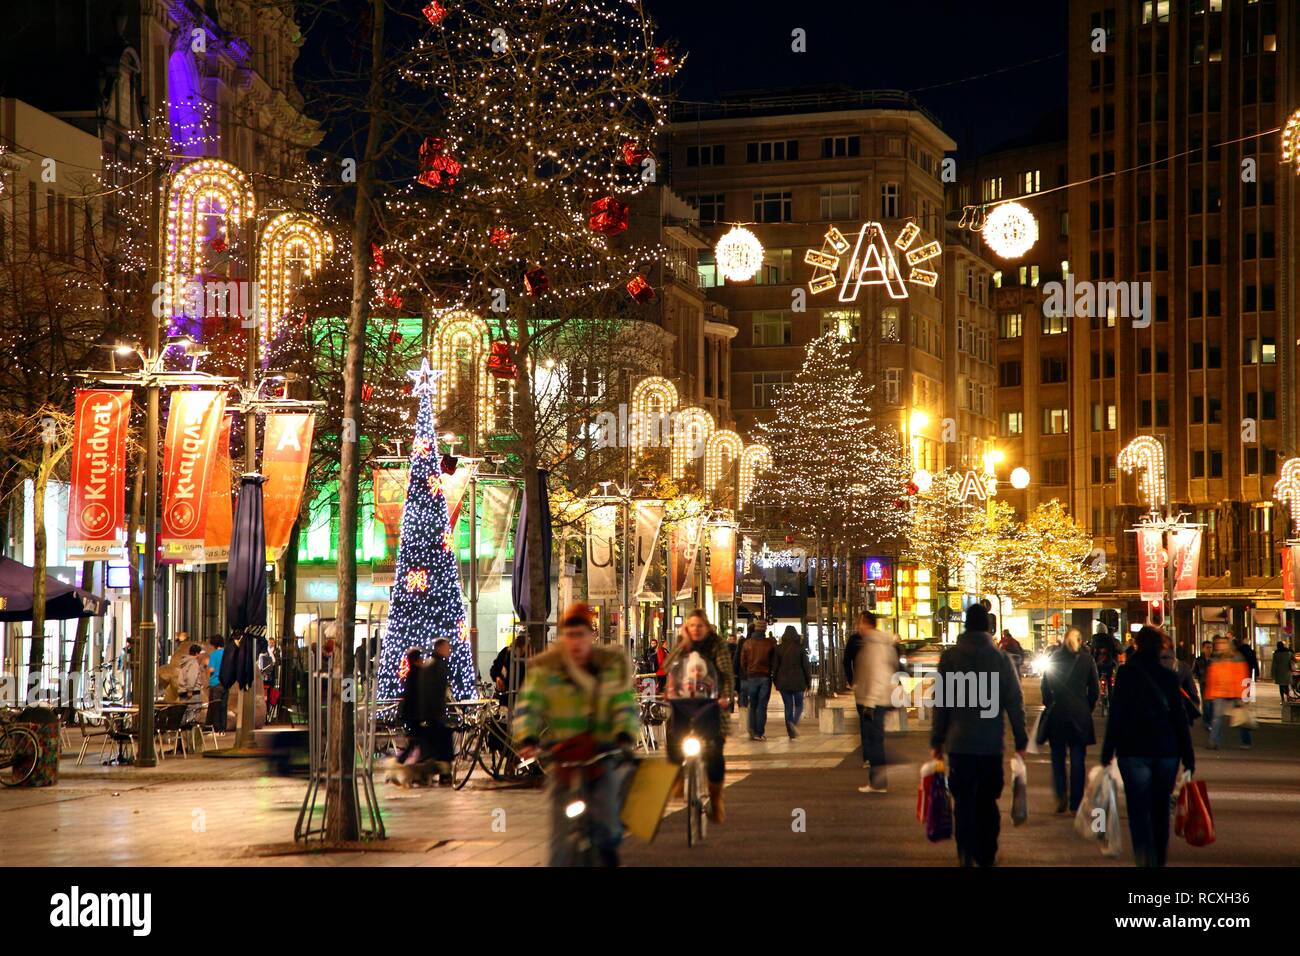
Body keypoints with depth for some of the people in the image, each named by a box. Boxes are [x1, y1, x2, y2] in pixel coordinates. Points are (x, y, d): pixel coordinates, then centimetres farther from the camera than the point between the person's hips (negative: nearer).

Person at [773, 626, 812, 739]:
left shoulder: (779, 649, 0)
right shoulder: (800, 648, -5)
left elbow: (775, 666, 4)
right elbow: (806, 666, -3)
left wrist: (776, 682, 14)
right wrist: (808, 682, 6)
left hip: (783, 682, 2)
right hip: (798, 682, -2)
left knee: (788, 707, 9)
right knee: (799, 705, 11)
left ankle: (791, 733, 6)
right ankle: (794, 723, -18)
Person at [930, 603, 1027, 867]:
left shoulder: (950, 656, -3)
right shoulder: (1000, 657, -2)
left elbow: (940, 702, -2)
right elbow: (1014, 701, 0)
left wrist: (937, 740, 4)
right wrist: (1020, 740, 6)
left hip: (960, 742, -1)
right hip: (992, 743, 1)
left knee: (963, 801, 4)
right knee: (987, 802, 12)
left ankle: (967, 856, -3)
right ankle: (987, 856, 15)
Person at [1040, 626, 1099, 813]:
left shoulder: (1053, 659, 0)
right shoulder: (1087, 660, -2)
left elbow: (1045, 688, 3)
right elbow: (1095, 690, 2)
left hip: (1056, 714, 1)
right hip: (1079, 714, -1)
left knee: (1058, 755, 13)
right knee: (1077, 759, 5)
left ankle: (1061, 794, -6)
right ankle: (1075, 804, 5)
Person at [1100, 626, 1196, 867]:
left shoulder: (1125, 673, -3)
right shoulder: (1169, 676, 3)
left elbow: (1116, 715, -6)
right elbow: (1179, 718, 3)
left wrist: (1107, 753, -3)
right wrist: (1188, 759, 6)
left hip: (1133, 751, -3)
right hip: (1166, 751, 3)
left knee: (1139, 811, -3)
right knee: (1160, 810, 16)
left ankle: (1146, 860, -19)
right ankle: (1159, 859, 24)